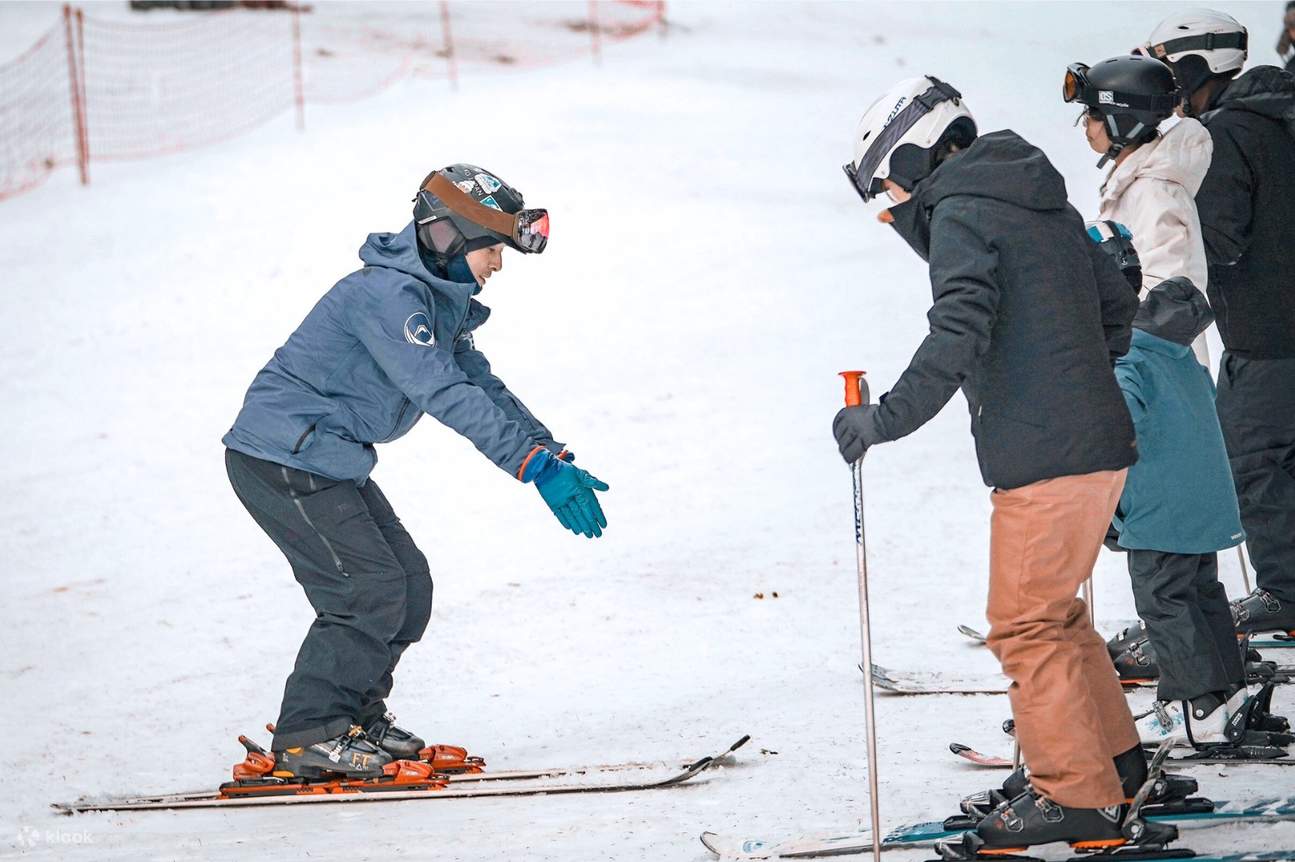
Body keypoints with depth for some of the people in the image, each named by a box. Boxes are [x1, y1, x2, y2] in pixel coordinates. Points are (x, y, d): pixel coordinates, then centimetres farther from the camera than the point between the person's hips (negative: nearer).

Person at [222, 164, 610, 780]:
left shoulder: (439, 302, 11)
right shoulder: (389, 294, -23)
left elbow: (484, 390, 12)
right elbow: (443, 394, -31)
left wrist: (558, 463, 0)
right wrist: (537, 464, -34)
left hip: (328, 462, 10)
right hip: (281, 457, -10)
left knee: (408, 583, 9)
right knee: (370, 588, -13)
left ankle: (357, 718, 21)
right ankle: (308, 738, -4)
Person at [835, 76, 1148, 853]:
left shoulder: (961, 216, -11)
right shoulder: (1046, 205, 16)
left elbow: (957, 340, -23)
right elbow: (1117, 306, 23)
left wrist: (884, 420, -20)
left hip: (1043, 461, -9)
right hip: (1101, 445, 9)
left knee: (1027, 627, -1)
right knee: (1054, 610, 22)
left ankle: (1078, 796, 2)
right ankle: (1114, 757, 30)